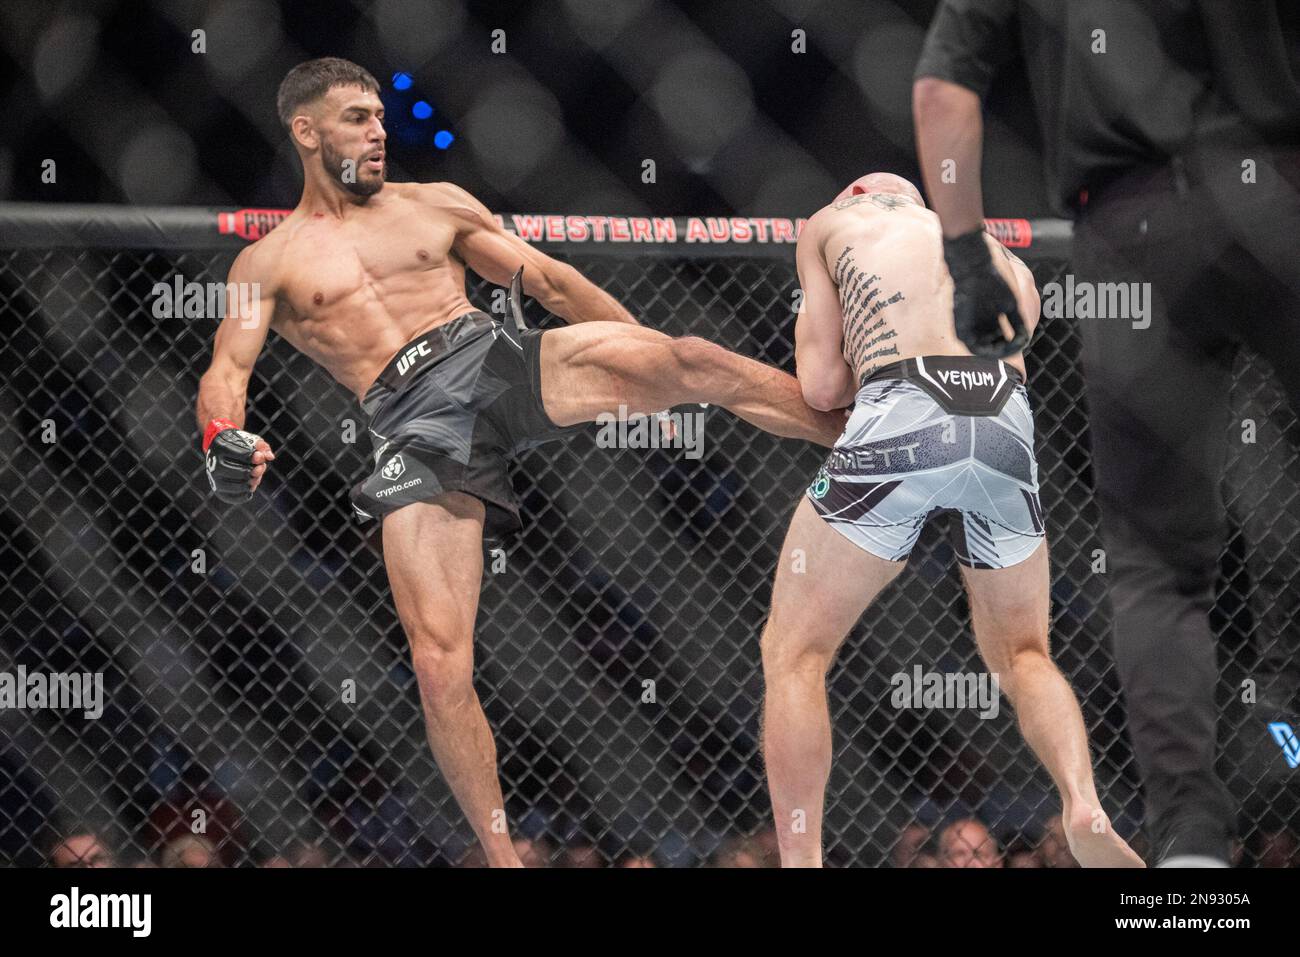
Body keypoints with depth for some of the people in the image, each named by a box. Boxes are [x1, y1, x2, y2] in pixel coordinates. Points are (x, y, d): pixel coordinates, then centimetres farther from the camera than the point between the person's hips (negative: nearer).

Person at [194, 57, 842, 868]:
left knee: (685, 361, -24)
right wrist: (225, 436, -21)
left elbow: (552, 281, 22)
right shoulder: (268, 264, 15)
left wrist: (656, 366, 18)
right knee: (440, 662, -13)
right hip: (416, 429, -2)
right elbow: (225, 371, 3)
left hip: (495, 358, 2)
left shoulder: (435, 205, 21)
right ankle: (502, 856, -3)